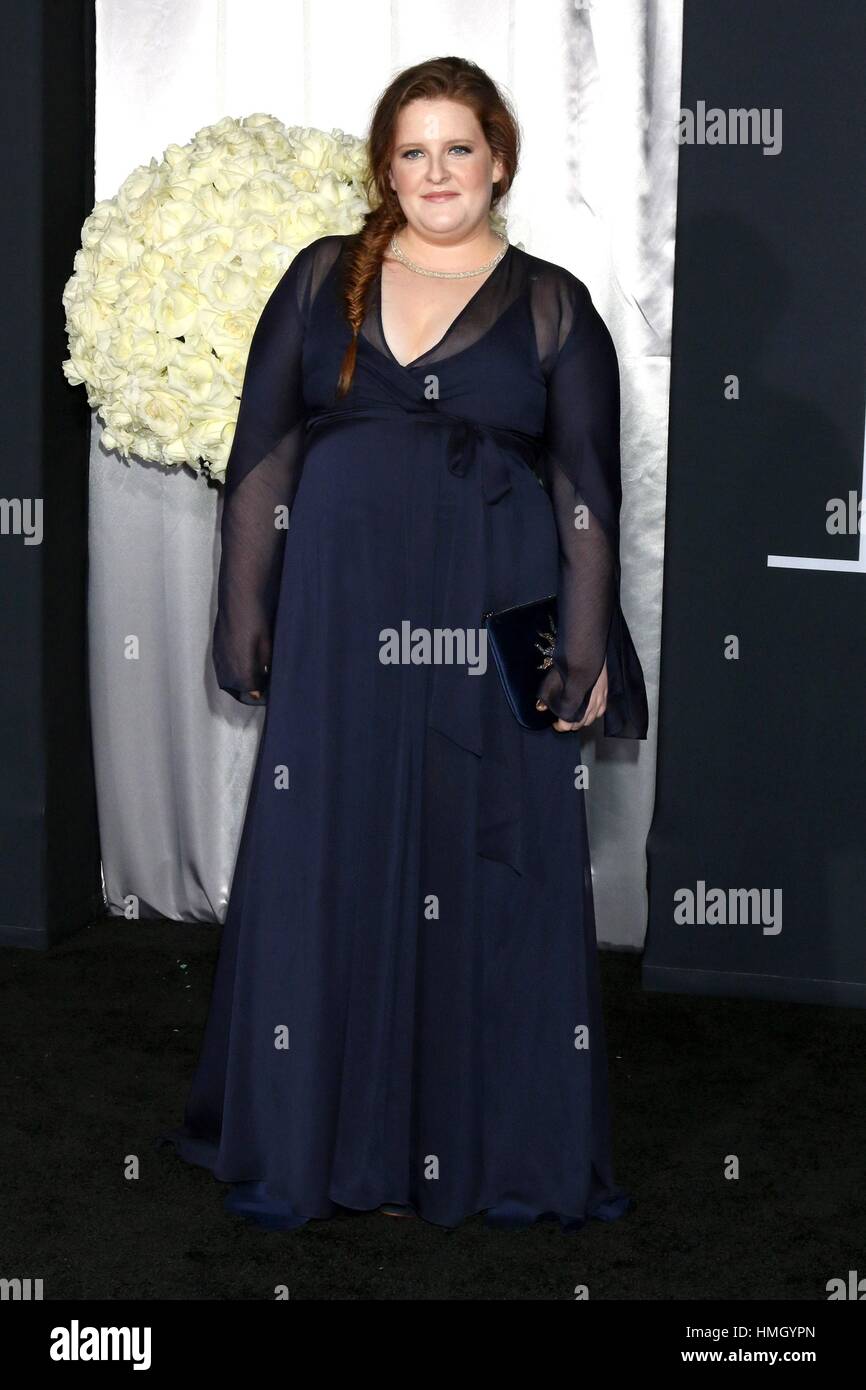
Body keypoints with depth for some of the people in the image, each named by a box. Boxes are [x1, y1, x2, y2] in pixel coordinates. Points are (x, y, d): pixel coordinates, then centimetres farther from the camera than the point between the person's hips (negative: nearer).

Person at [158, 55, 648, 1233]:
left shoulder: (552, 305, 5)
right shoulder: (323, 279, 9)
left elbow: (588, 487, 2)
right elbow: (263, 451, 7)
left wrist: (587, 647, -6)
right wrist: (245, 611, 1)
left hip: (493, 627, -1)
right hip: (342, 620, 1)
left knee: (490, 876, 3)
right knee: (328, 870, 4)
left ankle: (490, 1145, 15)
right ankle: (331, 1135, 17)